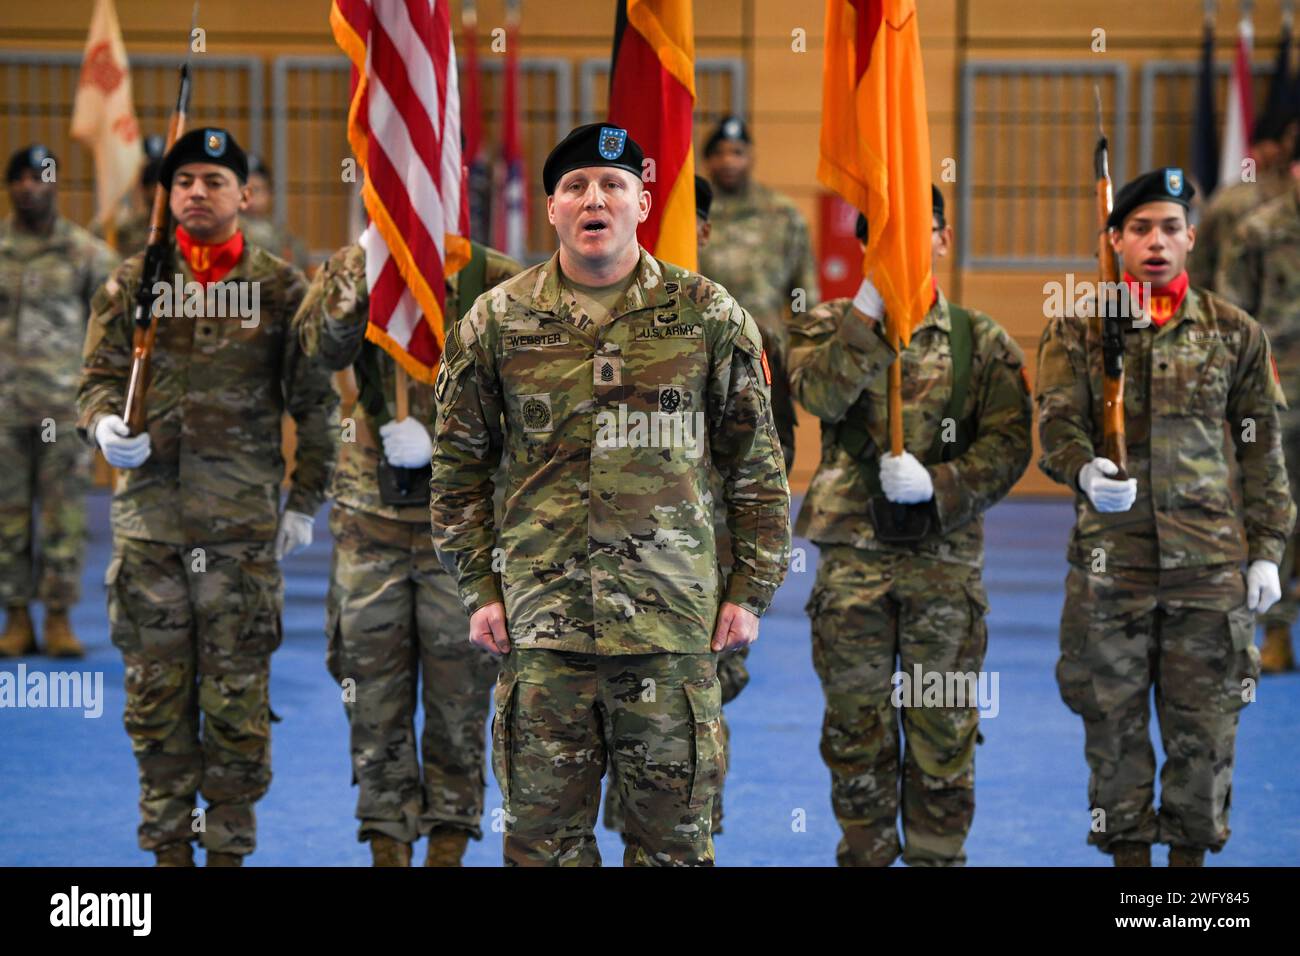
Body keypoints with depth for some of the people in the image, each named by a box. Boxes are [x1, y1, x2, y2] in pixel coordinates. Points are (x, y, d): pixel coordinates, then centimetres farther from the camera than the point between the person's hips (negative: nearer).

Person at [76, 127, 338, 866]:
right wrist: (105, 423, -13)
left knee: (239, 695, -1)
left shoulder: (281, 288, 5)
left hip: (244, 526, -2)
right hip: (149, 519, 2)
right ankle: (169, 844, 14)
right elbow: (100, 375, 10)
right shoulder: (132, 284, 9)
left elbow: (315, 403, 7)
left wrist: (306, 502, 4)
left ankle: (230, 845, 9)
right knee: (156, 690, 5)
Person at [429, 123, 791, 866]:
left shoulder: (709, 317, 4)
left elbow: (758, 466, 8)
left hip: (675, 626, -1)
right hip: (540, 625, 1)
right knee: (543, 839, 5)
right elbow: (459, 465, 13)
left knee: (676, 839, 4)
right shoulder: (497, 322, 7)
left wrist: (751, 591, 4)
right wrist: (479, 590, 6)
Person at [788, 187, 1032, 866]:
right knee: (857, 727, 5)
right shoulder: (831, 326, 7)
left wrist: (937, 483, -14)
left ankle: (938, 855, 14)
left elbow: (1009, 445, 0)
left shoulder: (981, 341, 7)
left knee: (943, 728, 3)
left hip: (946, 560, 0)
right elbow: (820, 395, -15)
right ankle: (866, 854, 16)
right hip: (854, 558, 0)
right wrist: (869, 309, -19)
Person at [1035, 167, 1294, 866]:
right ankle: (1127, 852, 16)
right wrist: (1085, 472, -27)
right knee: (1114, 722, 5)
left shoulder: (1234, 333, 7)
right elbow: (1057, 424, -5)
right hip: (1111, 560, 0)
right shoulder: (1075, 331, 4)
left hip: (1208, 562, 1)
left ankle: (1192, 851, 15)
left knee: (1205, 724, 2)